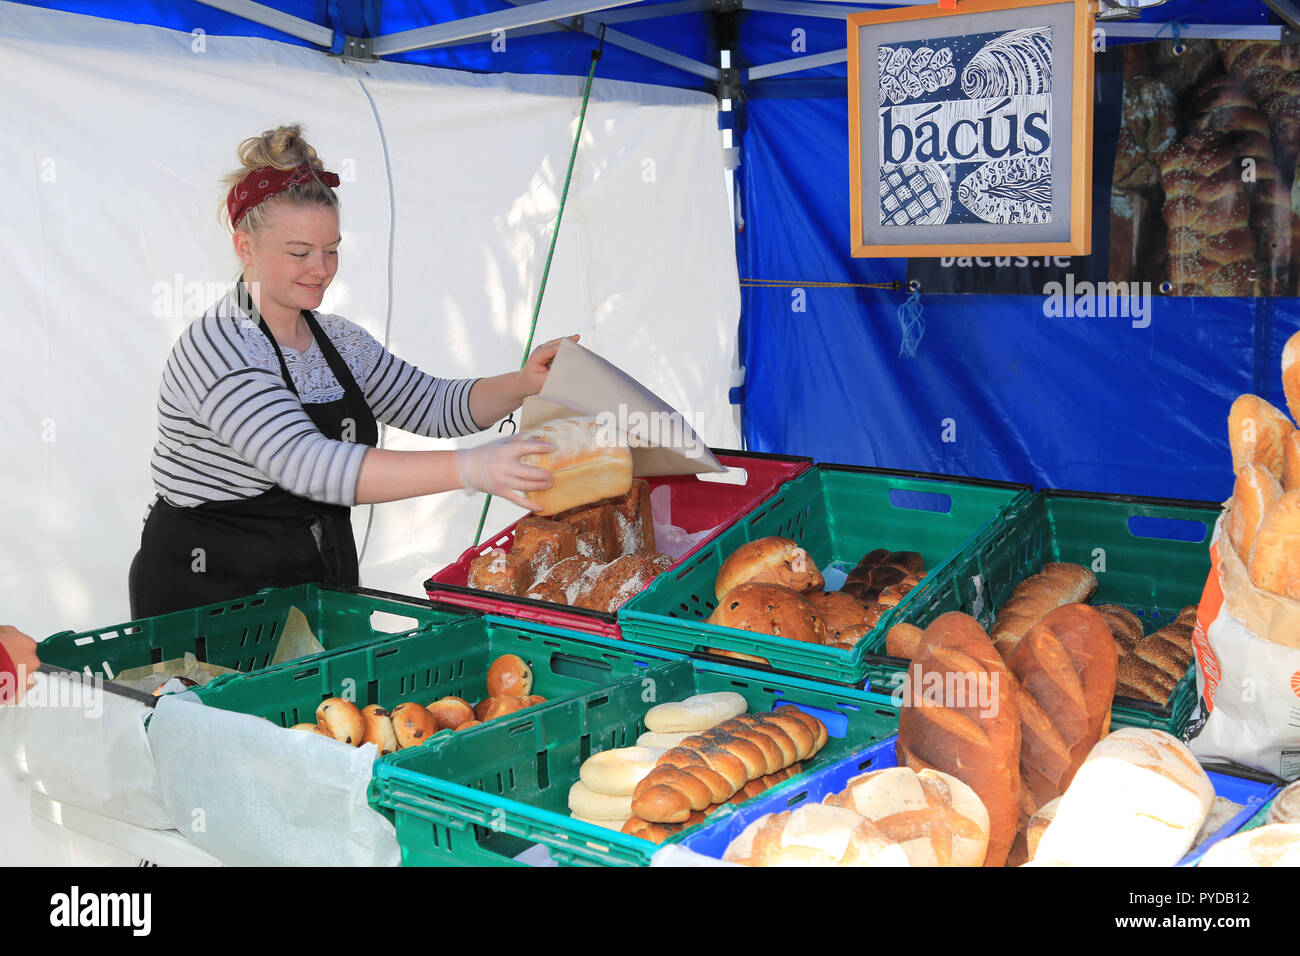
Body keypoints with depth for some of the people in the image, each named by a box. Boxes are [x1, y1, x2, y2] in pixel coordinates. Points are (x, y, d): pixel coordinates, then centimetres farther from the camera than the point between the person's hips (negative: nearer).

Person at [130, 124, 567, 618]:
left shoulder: (340, 340, 9)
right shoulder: (217, 349, -17)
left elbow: (434, 406, 15)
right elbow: (307, 466, -30)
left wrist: (521, 384, -6)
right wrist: (468, 469, -36)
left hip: (322, 589, 7)